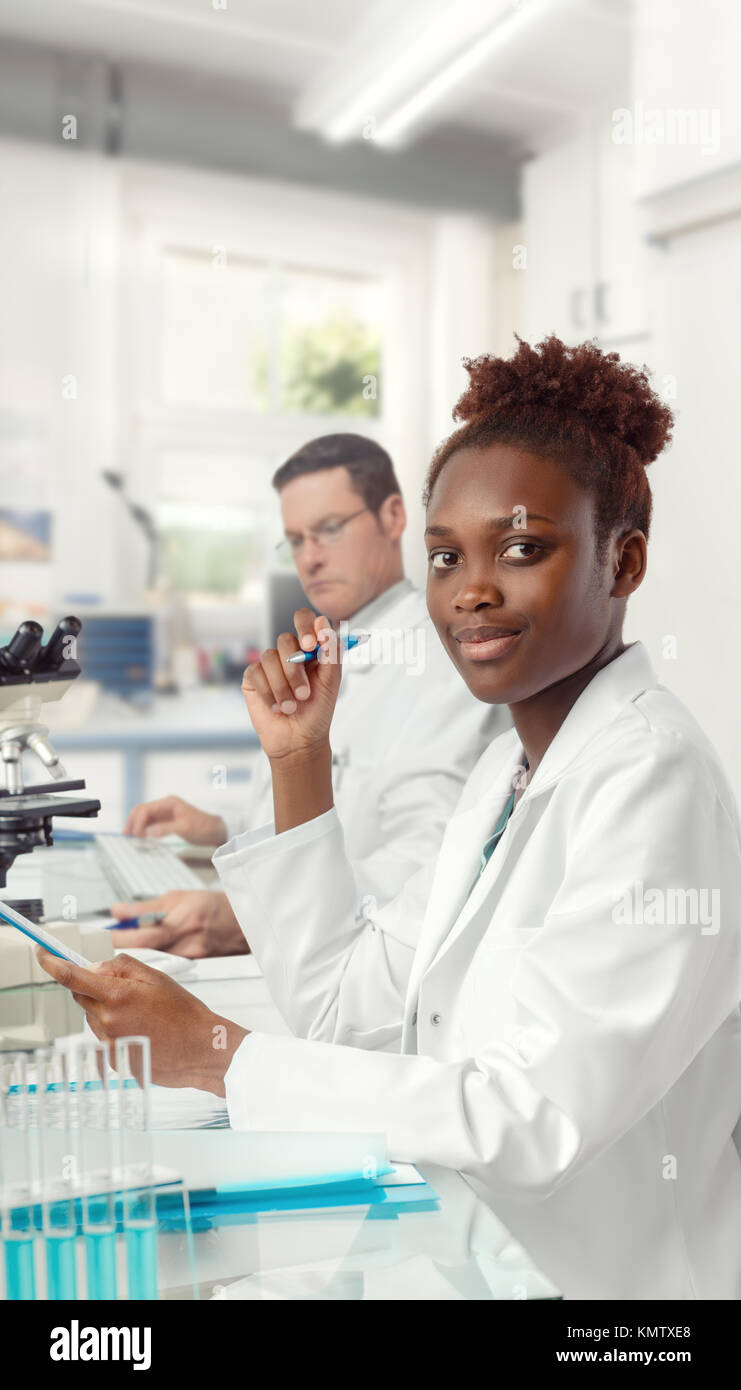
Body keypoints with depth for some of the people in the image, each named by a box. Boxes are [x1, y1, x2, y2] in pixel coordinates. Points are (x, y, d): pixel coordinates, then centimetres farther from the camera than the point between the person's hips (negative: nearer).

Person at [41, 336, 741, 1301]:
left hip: (613, 1277, -6)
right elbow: (343, 1009, 5)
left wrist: (213, 1054, -20)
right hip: (477, 1258, 7)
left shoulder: (651, 773, -20)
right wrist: (298, 761, -1)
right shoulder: (509, 768, 6)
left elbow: (531, 1123, -24)